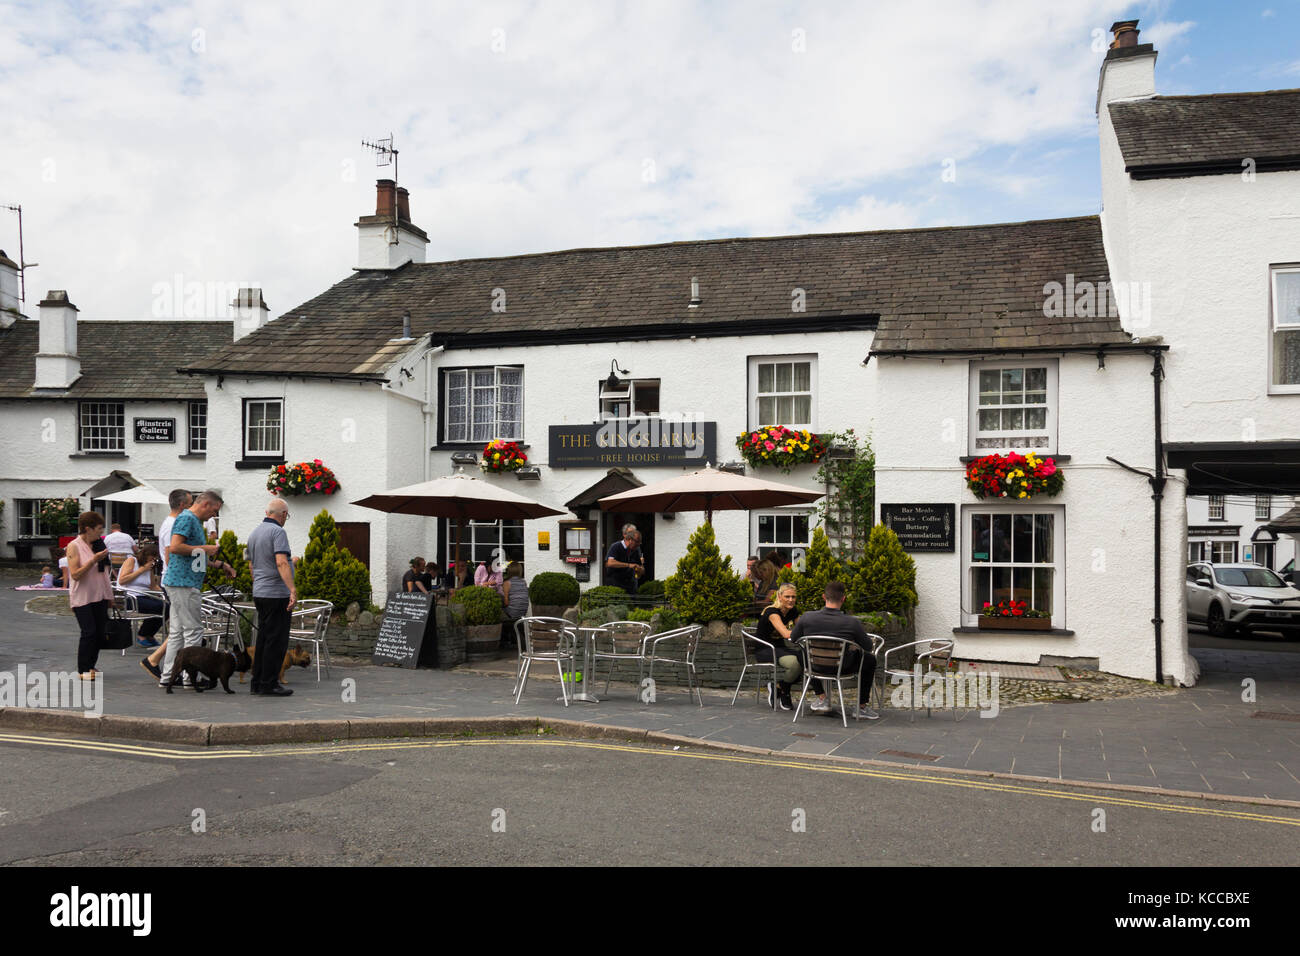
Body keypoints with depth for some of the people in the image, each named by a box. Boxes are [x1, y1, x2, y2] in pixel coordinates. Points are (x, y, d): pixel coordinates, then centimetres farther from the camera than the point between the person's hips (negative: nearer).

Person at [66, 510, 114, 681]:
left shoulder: (98, 544, 12)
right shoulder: (74, 546, -8)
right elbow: (75, 574, -16)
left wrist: (110, 594, 21)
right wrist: (94, 560, -24)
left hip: (100, 596, 6)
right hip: (83, 597, -6)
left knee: (101, 633, 5)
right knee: (89, 632, -10)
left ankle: (91, 666, 17)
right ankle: (83, 669, 1)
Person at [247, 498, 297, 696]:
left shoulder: (254, 533, 15)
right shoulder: (278, 532, -13)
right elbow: (281, 562, -25)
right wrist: (293, 590, -30)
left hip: (259, 593, 9)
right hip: (276, 593, -9)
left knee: (264, 638, 14)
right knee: (276, 640, -4)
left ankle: (258, 682, 18)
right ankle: (269, 684, -1)